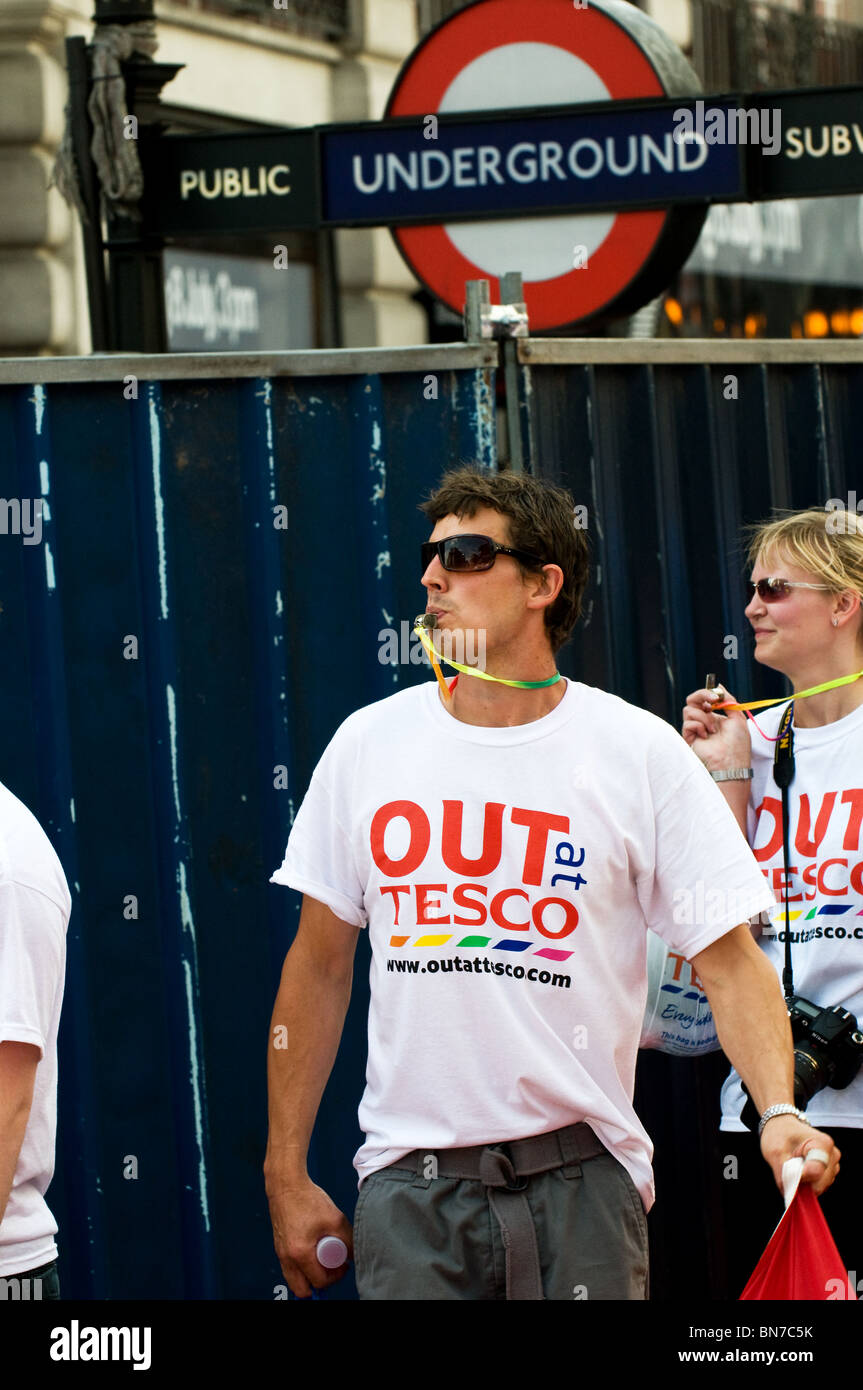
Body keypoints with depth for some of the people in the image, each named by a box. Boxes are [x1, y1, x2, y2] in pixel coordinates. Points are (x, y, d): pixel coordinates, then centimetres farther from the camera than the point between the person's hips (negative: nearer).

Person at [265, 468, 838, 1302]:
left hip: (580, 1176, -2)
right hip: (409, 1181, 2)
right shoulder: (367, 745, 7)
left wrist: (779, 1111, -20)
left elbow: (730, 962, -3)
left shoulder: (640, 752, -1)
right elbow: (318, 967, 12)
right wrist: (285, 1175, 9)